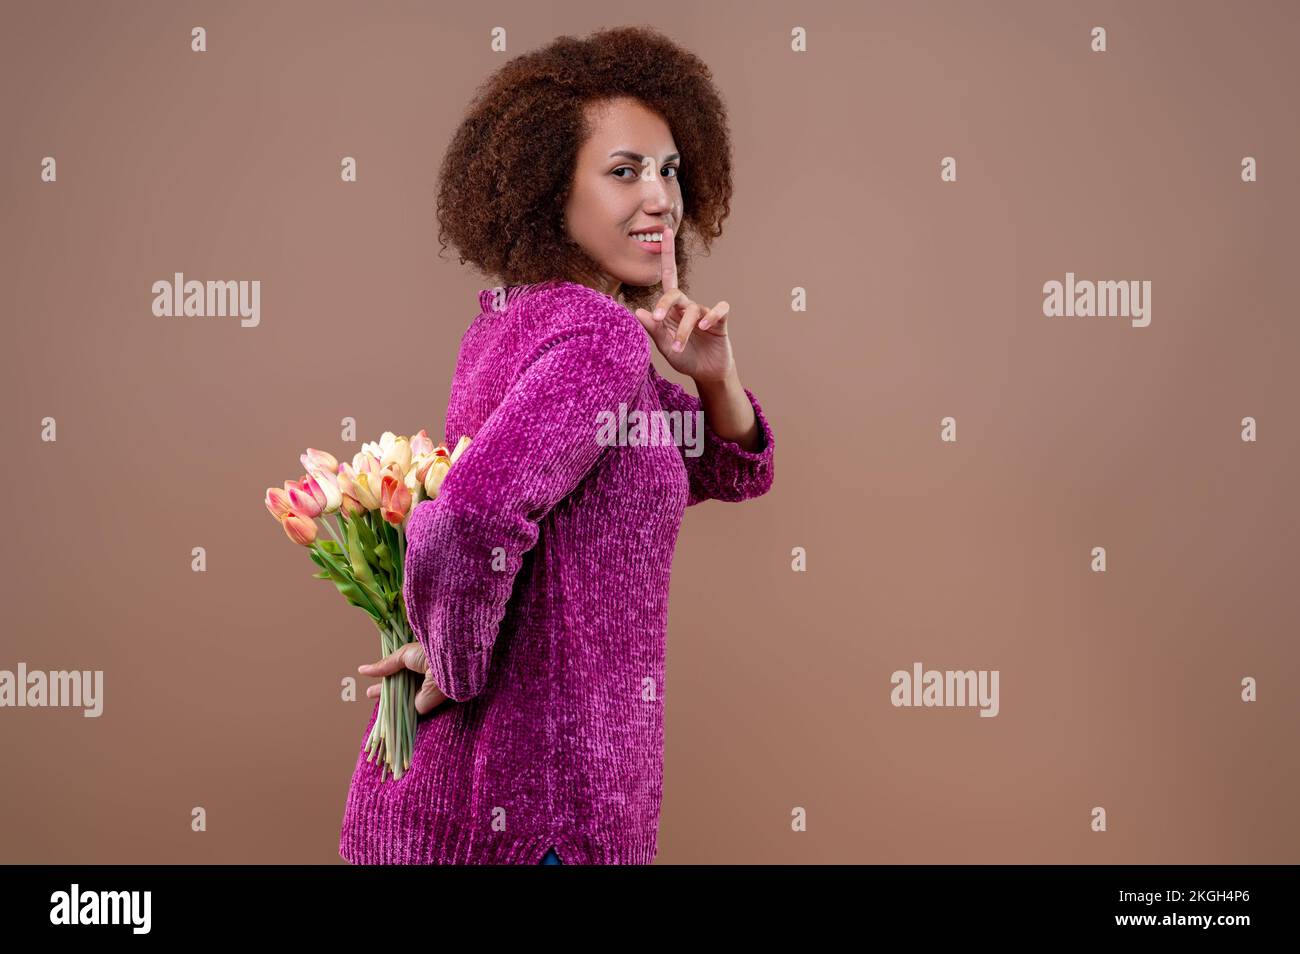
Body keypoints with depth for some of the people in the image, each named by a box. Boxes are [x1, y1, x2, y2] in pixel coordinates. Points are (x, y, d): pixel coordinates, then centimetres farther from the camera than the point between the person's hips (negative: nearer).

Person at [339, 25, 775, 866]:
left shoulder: (513, 324, 10)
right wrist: (452, 669, -17)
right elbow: (471, 522, -34)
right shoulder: (602, 337, -18)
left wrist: (712, 372, -2)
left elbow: (733, 470, 18)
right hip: (530, 814, -9)